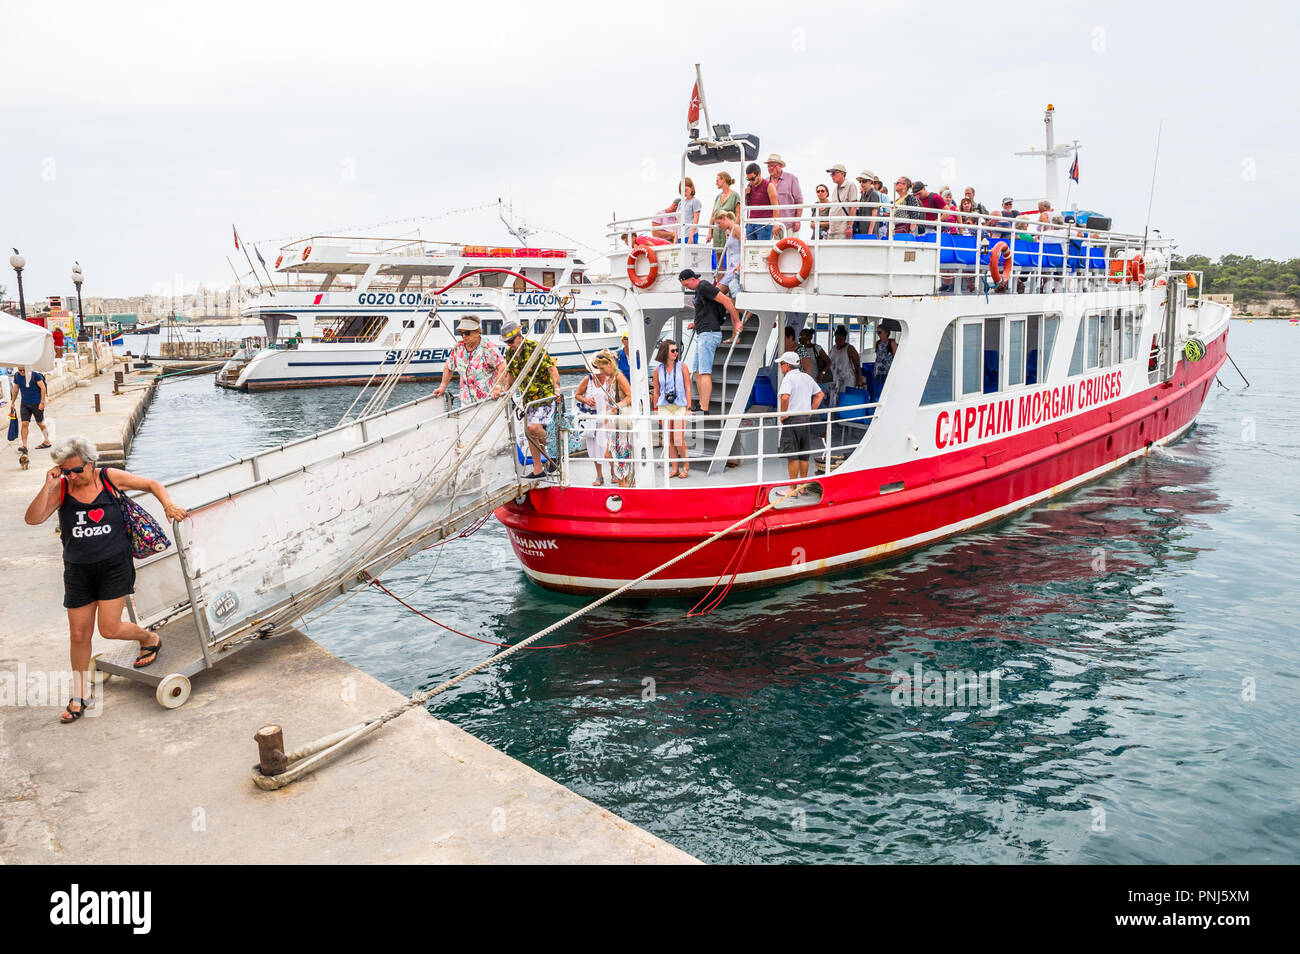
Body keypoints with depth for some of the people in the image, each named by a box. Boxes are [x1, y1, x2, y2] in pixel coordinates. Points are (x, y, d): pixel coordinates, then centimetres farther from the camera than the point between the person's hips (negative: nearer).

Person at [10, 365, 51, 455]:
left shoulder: (35, 374, -13)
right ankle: (24, 446, -5)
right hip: (25, 404, 4)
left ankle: (47, 442, 27)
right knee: (25, 424, -5)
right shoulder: (17, 375, 2)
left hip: (37, 403, -4)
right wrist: (13, 402, 15)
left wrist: (42, 402, -14)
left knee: (40, 423, 8)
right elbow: (15, 389, 14)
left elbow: (43, 388, -11)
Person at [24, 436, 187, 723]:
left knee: (109, 629, -8)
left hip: (114, 565, -2)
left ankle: (150, 639, 25)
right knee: (79, 635, 7)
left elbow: (152, 484, 6)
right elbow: (32, 519, -14)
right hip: (78, 571, 2)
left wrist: (168, 505, -11)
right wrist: (48, 485, -21)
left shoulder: (111, 478, -5)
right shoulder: (60, 489, -3)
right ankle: (79, 697, 22)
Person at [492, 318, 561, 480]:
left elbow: (552, 369, -16)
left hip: (545, 395, -7)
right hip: (528, 398, 7)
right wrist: (503, 389, 5)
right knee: (529, 433, 7)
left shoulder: (535, 347, -14)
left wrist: (557, 389, -28)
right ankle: (537, 469, 17)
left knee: (534, 427, -24)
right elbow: (510, 374, 20)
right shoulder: (510, 354, 7)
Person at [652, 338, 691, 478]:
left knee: (679, 439, -8)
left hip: (680, 406, -2)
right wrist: (656, 409, 9)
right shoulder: (658, 369, 5)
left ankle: (686, 464, 13)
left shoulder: (682, 366, 1)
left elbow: (688, 387, 1)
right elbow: (656, 391, 11)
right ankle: (674, 468, 14)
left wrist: (688, 407, -4)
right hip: (664, 407, 2)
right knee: (669, 440, 4)